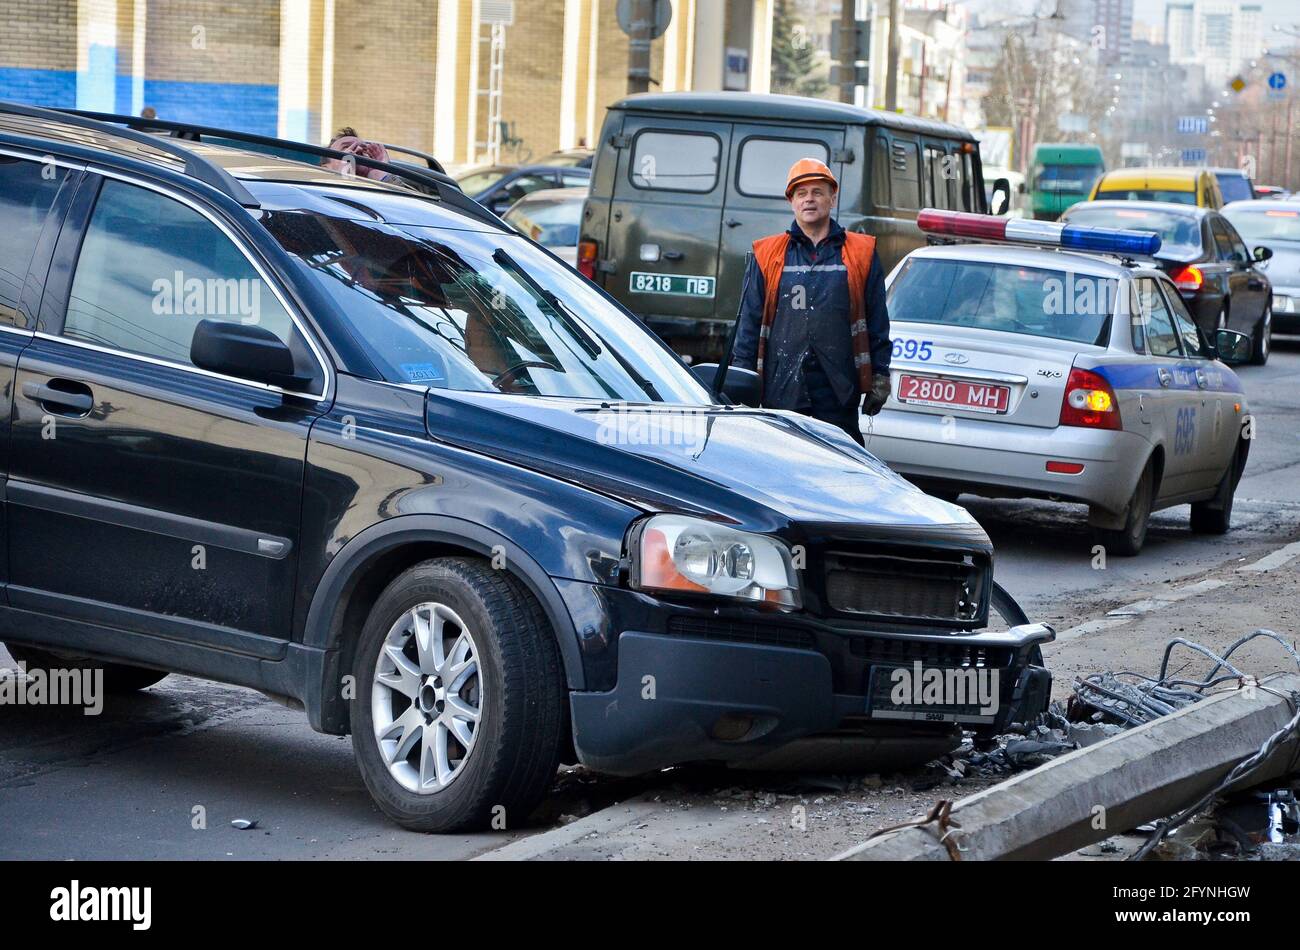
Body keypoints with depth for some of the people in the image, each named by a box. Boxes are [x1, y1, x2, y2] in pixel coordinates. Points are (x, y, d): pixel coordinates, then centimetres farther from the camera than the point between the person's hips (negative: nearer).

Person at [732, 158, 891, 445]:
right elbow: (749, 323, 10)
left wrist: (880, 377, 5)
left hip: (839, 395, -1)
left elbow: (877, 323, 10)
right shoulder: (767, 255, 10)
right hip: (781, 393, 1)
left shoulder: (861, 253, 9)